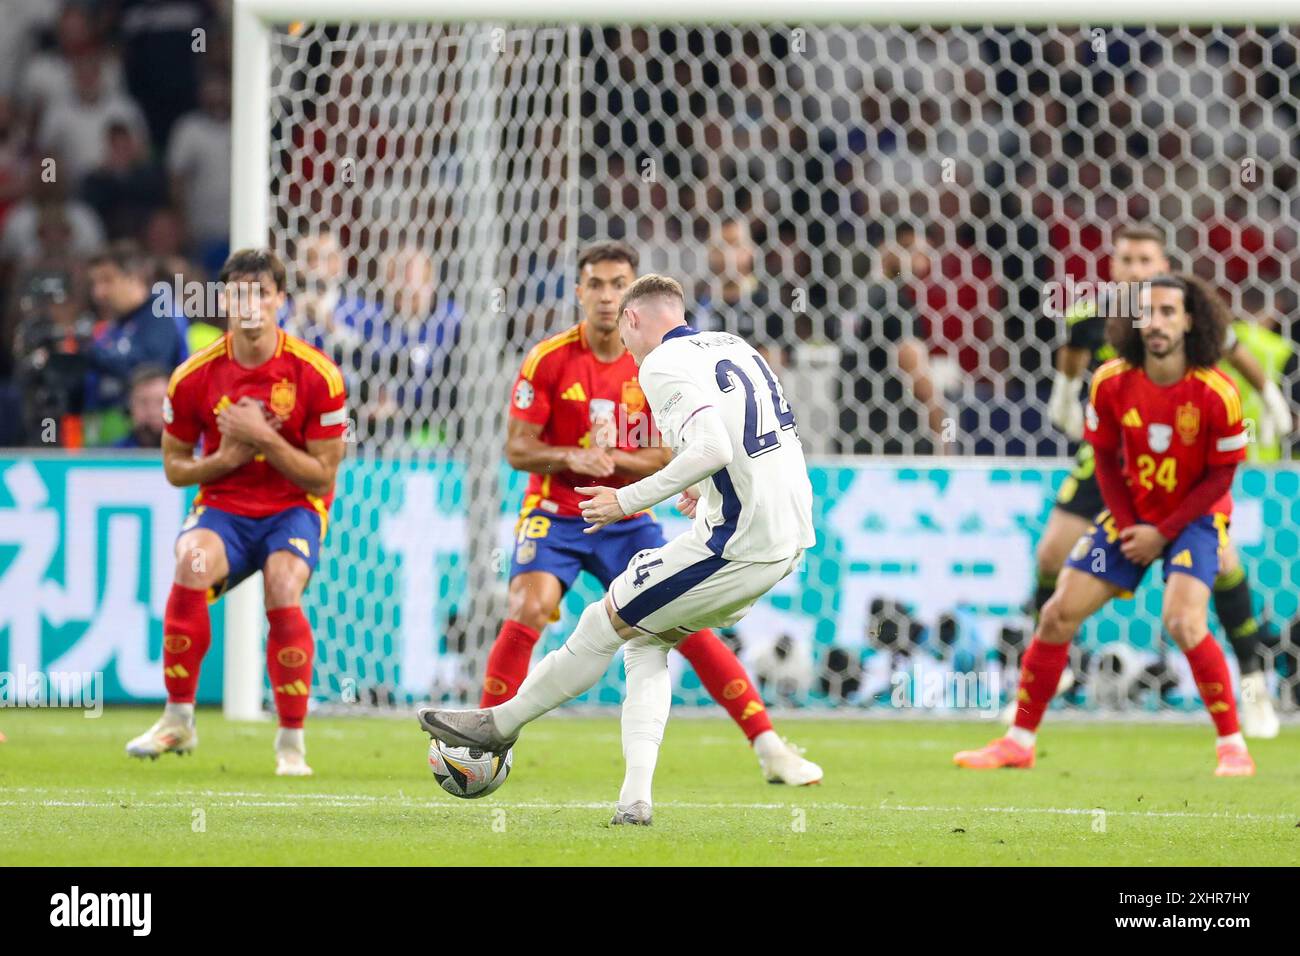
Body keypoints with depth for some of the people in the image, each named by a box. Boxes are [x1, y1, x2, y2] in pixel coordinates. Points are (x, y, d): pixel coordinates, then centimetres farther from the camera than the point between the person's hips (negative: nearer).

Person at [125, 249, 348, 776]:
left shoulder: (316, 375, -9)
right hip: (223, 506, 1)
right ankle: (178, 720, -18)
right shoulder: (194, 377, -3)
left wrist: (264, 439, -19)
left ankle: (291, 742, -18)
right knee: (193, 561, -32)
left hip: (294, 509, -1)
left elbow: (322, 476, -7)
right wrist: (226, 458, -12)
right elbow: (175, 466, 7)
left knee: (283, 588, -32)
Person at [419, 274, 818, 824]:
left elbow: (711, 449, -26)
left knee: (605, 623, 6)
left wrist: (627, 501, -18)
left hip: (738, 545, -9)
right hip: (791, 537, 9)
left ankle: (501, 723, 23)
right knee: (647, 640, 17)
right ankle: (635, 798, 9)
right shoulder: (733, 346, 15)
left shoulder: (663, 365, -11)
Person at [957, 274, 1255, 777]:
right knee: (1058, 614, -2)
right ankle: (1020, 740, 12)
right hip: (1130, 514, 4)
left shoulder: (1216, 393, -21)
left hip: (1194, 516, -4)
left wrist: (1162, 533, -16)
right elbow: (1105, 458, 2)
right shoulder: (1112, 383, -12)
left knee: (1183, 621, -27)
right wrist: (1127, 527, -9)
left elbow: (1220, 475, -12)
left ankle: (1234, 748, -13)